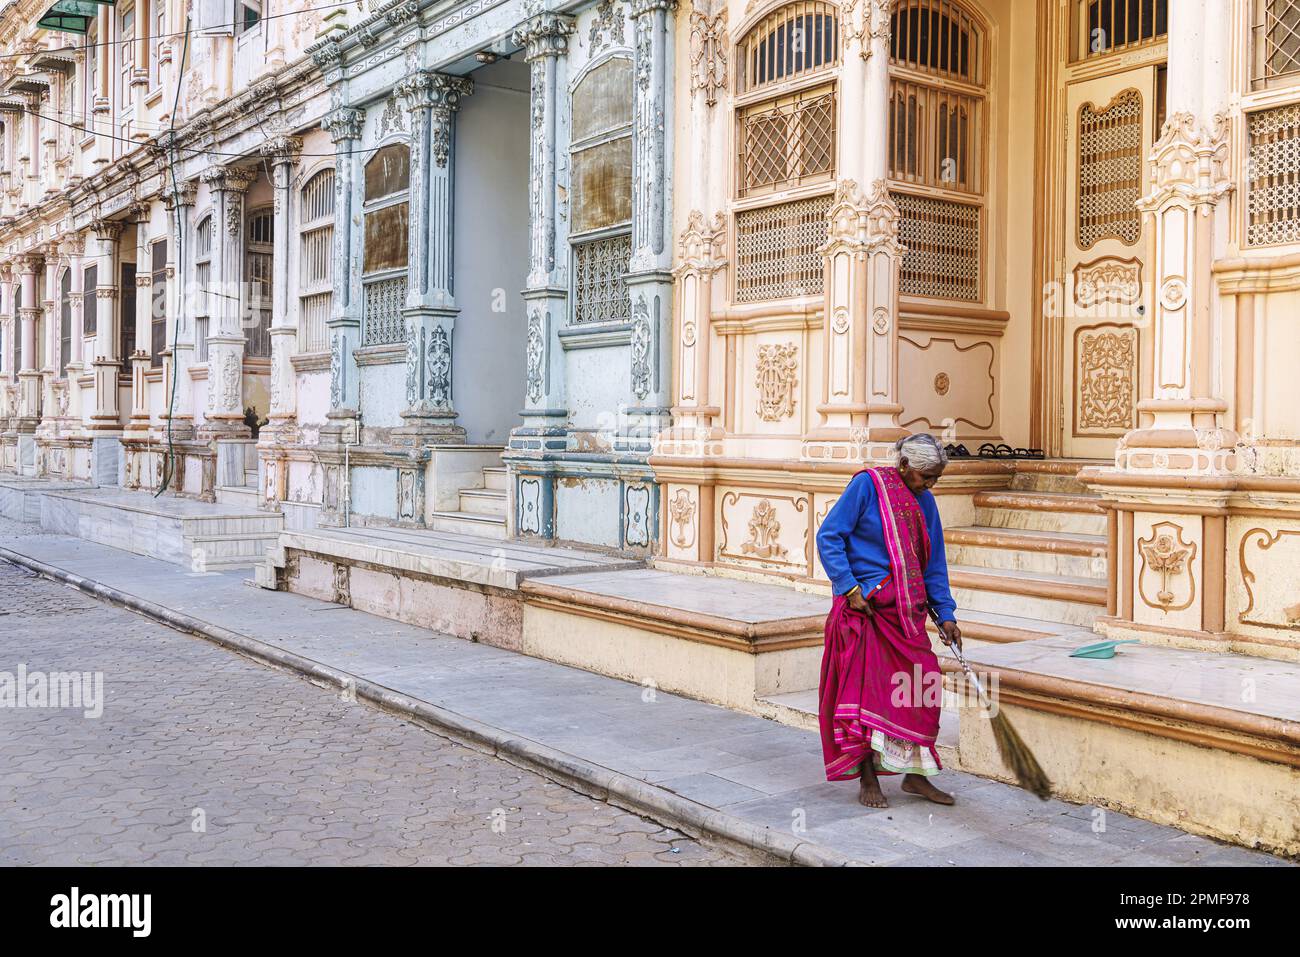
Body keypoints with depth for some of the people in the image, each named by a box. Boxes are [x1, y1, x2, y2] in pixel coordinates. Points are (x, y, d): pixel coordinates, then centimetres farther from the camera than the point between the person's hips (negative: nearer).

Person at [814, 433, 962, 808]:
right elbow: (828, 537, -11)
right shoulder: (867, 485, -8)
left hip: (906, 610, 6)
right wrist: (851, 588, -17)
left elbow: (933, 564, 15)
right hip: (866, 607, -6)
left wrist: (945, 613, 8)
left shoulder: (924, 502, 11)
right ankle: (867, 780, 8)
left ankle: (914, 774, 18)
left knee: (921, 686, 4)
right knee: (867, 689, -3)